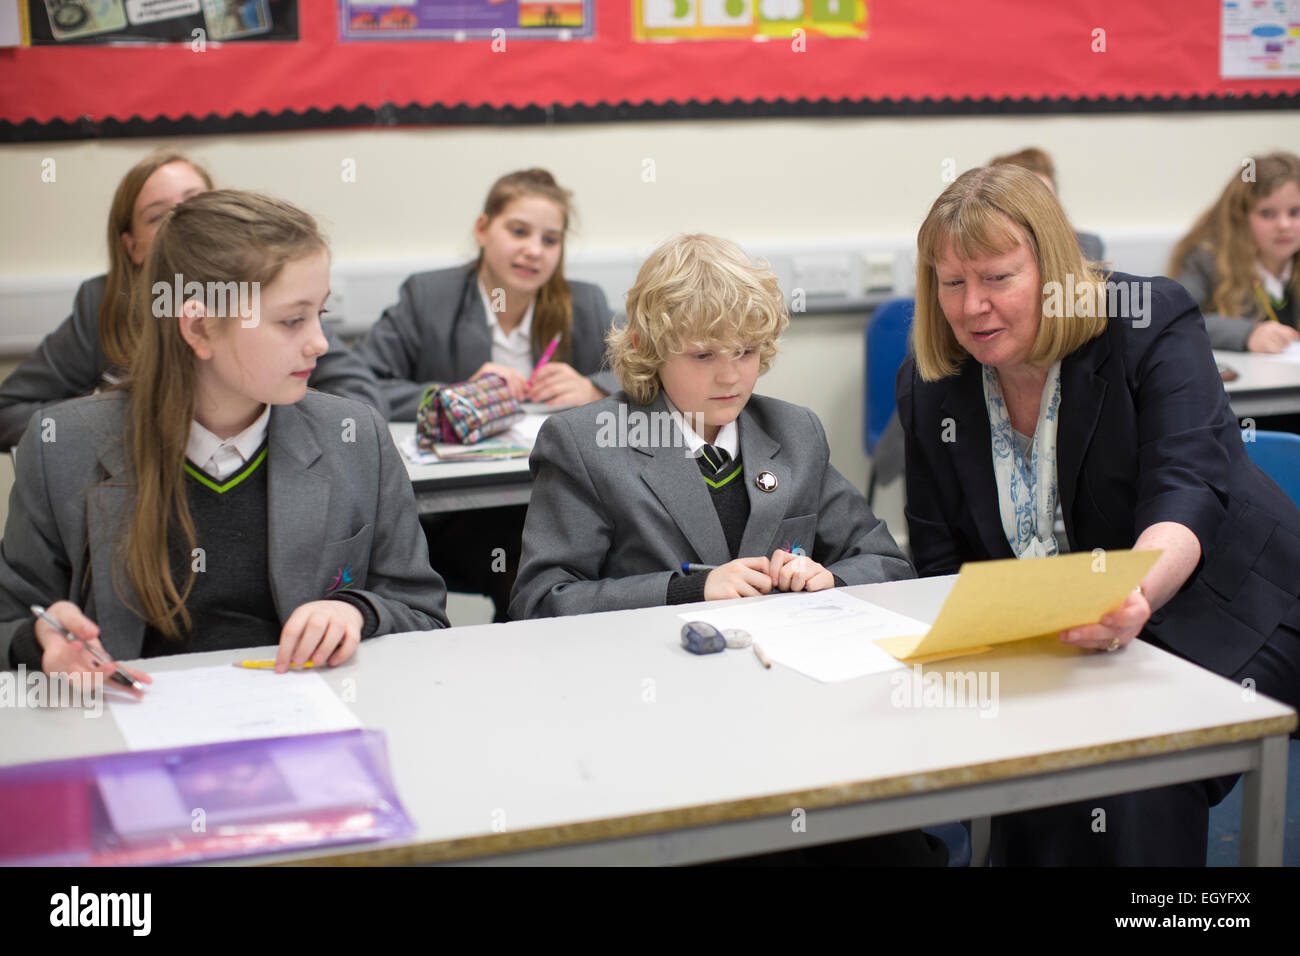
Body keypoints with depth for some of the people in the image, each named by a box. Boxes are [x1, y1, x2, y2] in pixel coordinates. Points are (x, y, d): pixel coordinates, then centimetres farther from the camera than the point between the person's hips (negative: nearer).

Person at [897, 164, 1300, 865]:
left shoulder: (1153, 323, -10)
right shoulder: (927, 387, 2)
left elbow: (1186, 493, -23)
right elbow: (940, 567, 3)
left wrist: (1134, 596, -45)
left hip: (1214, 618, -3)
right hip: (1049, 648, 4)